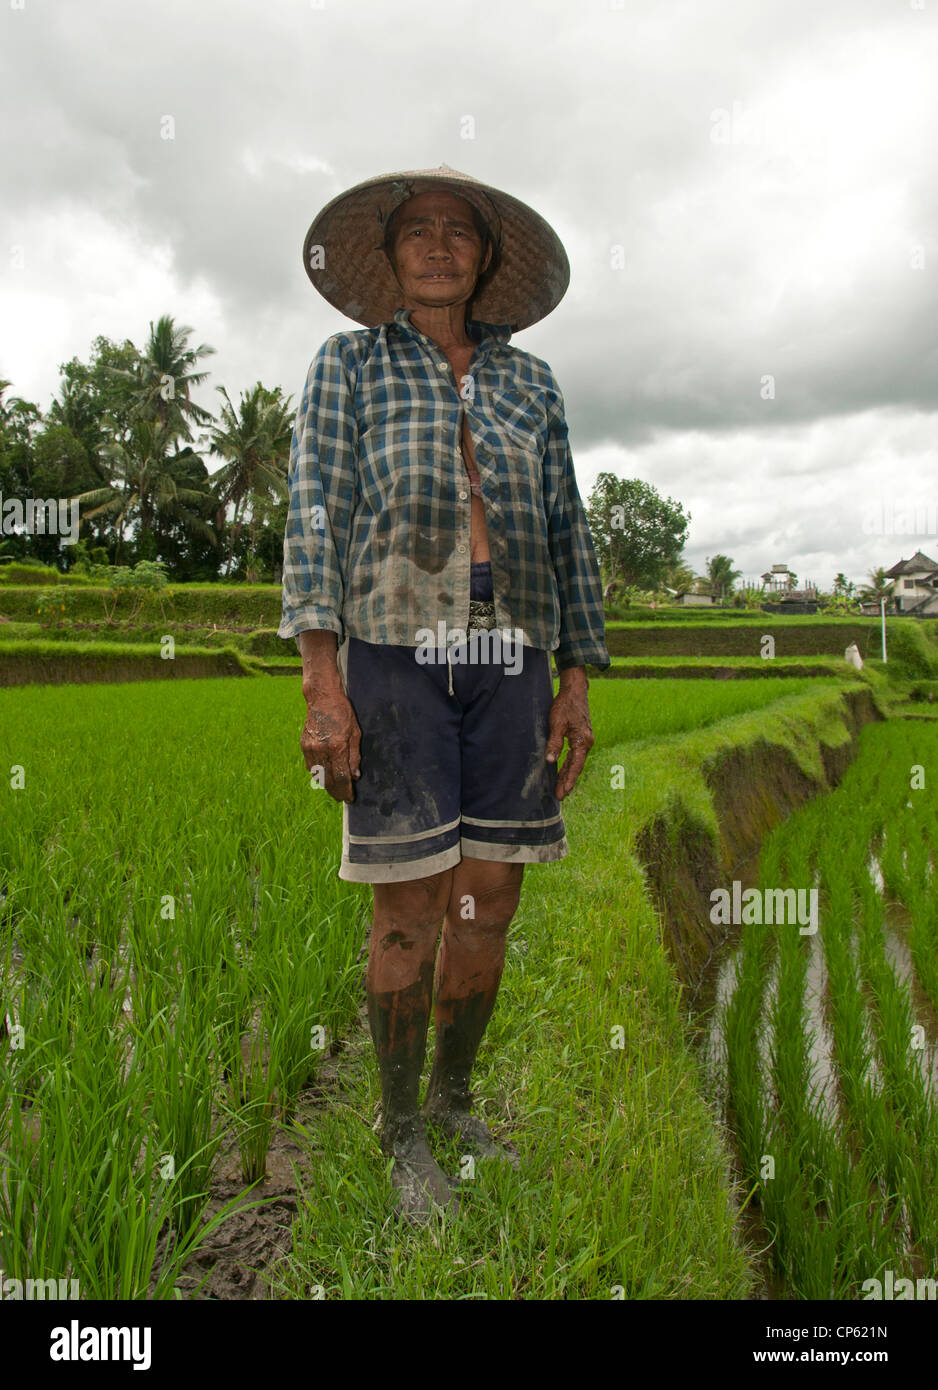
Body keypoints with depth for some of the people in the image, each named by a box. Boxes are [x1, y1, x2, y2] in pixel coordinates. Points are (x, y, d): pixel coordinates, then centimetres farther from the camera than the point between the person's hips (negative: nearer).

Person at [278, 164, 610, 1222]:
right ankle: (401, 1129, 19)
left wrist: (577, 682, 5)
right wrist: (321, 680, -14)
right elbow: (315, 517, -3)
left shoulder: (529, 381, 17)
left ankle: (453, 1100, 28)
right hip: (393, 650, -3)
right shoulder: (348, 365, 9)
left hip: (508, 658, 4)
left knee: (489, 903, 5)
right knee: (411, 906, -2)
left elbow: (565, 537, 13)